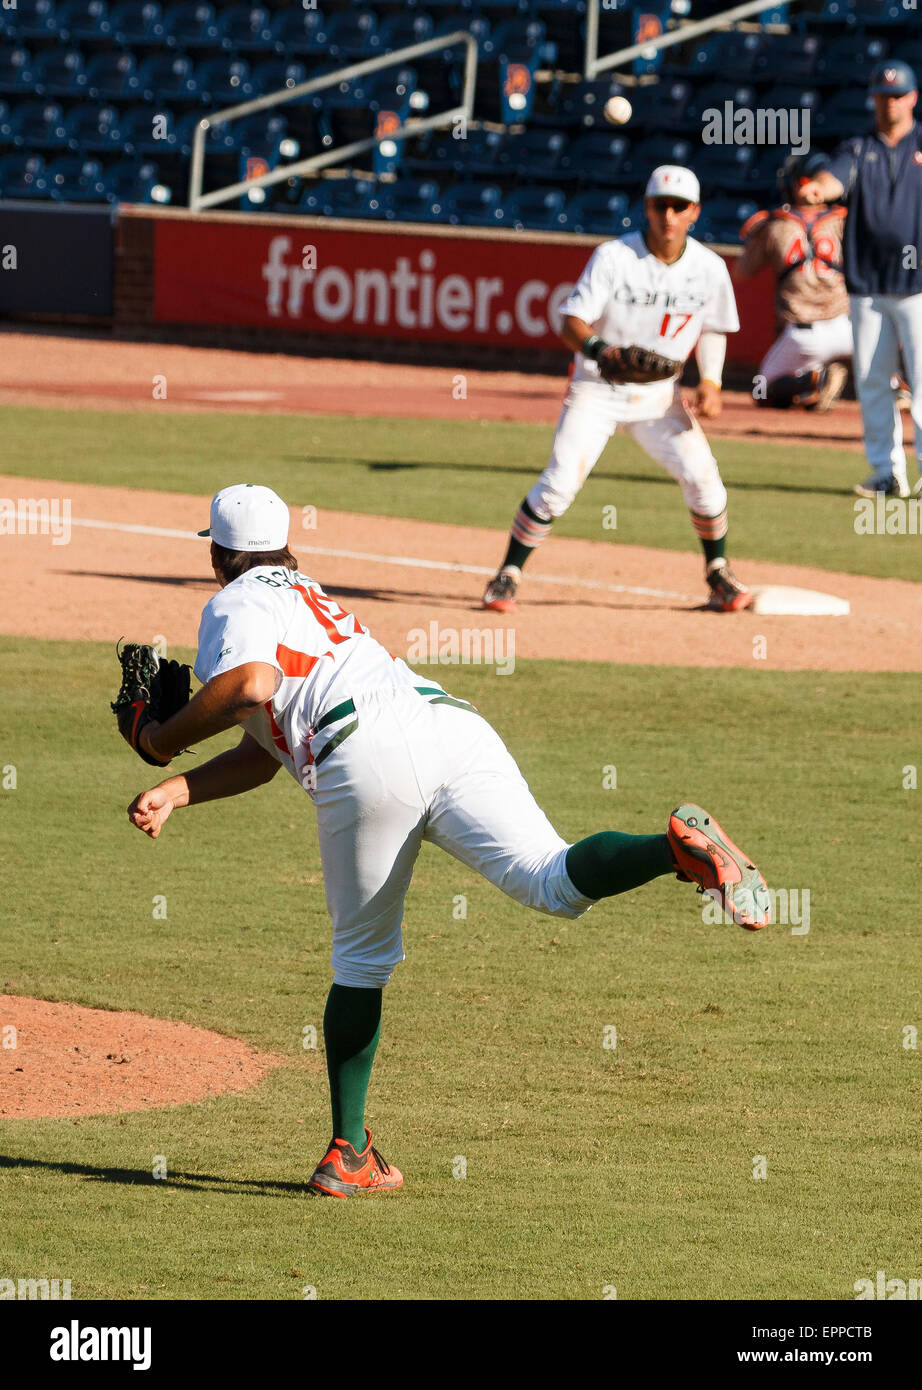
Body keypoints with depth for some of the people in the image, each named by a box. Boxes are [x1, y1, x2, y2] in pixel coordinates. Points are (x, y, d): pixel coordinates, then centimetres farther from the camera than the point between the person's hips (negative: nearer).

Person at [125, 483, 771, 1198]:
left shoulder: (237, 603, 17)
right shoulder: (310, 601, 42)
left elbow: (252, 684, -7)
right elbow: (264, 754, 40)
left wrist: (168, 737, 8)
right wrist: (175, 792, 31)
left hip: (368, 756, -6)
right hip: (455, 728, 6)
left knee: (363, 957, 10)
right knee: (555, 884, -14)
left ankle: (349, 1152, 12)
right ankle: (679, 845, -42)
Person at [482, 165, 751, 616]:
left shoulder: (709, 268, -5)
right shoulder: (614, 257, -16)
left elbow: (711, 328, 12)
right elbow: (572, 323, -19)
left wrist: (711, 382, -4)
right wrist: (599, 350, -41)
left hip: (660, 394, 3)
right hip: (598, 389, -3)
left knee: (703, 479, -8)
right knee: (559, 482, -15)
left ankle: (719, 577, 15)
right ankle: (508, 575, -1)